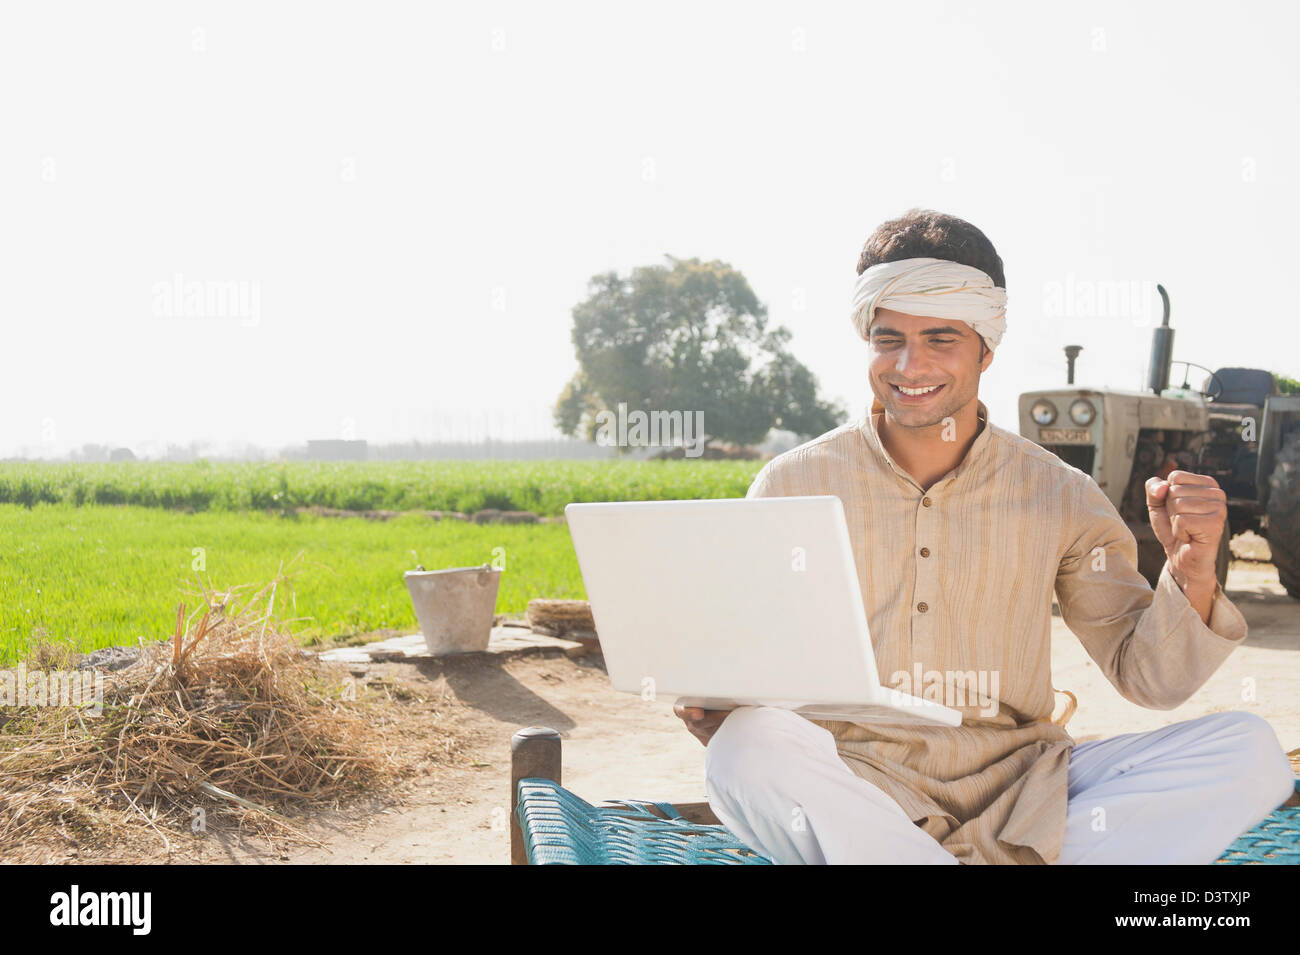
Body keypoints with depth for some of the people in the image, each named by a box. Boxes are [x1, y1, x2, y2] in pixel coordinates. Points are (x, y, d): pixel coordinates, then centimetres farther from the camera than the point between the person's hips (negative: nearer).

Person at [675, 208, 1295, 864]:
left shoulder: (1060, 497, 5)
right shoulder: (792, 487, 2)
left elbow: (1147, 680, 7)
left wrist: (1191, 574, -12)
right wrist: (710, 708, -19)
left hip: (1018, 783, 2)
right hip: (847, 792, -2)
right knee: (750, 747, -35)